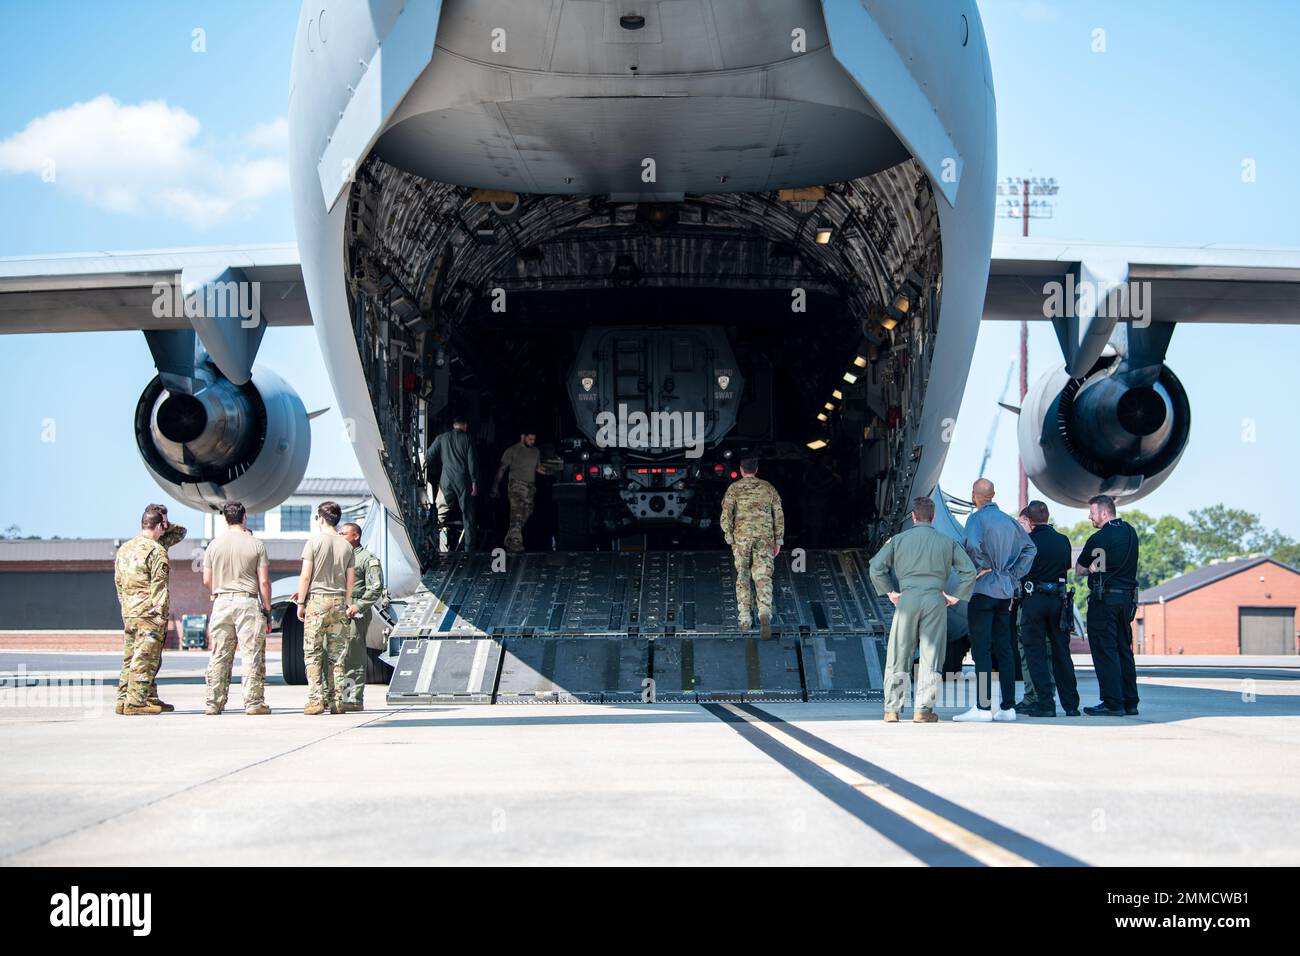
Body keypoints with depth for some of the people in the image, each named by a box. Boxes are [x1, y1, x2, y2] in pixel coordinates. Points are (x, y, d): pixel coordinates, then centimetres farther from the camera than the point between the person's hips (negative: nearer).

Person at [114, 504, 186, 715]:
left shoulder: (124, 549, 14)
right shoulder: (157, 551, -11)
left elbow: (118, 581, 19)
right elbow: (159, 587, -14)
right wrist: (161, 616, -15)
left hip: (128, 614, 8)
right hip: (149, 613, -8)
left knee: (130, 658, 13)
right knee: (145, 660, -5)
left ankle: (123, 700, 15)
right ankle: (136, 702, -6)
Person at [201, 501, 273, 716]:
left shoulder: (214, 545, 5)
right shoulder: (256, 545, -2)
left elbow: (207, 581, 7)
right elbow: (264, 581, -4)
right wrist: (267, 609, 3)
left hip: (222, 602, 3)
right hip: (248, 602, -3)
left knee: (219, 656, 7)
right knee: (252, 654, 0)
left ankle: (214, 703, 7)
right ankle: (253, 702, -2)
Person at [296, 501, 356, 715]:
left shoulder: (314, 541, -5)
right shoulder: (346, 546, 7)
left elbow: (305, 576, -8)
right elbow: (350, 580, 8)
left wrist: (301, 603, -1)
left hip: (316, 600, -4)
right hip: (338, 601, 4)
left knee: (313, 653, -1)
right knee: (337, 653, 6)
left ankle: (316, 699, -8)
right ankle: (336, 701, 4)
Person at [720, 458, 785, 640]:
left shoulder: (734, 488, 4)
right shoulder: (768, 488, 11)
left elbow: (726, 515, -5)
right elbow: (779, 515, 9)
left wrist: (729, 539, 2)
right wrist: (778, 541, 14)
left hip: (742, 537, -1)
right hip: (765, 537, 1)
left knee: (742, 577, 12)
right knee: (763, 577, -5)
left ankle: (745, 619, 10)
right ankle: (765, 613, -28)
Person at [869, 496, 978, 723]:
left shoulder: (899, 539, 7)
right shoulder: (947, 542, 8)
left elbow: (876, 567, 2)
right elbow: (969, 570, 4)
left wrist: (889, 592, 11)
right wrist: (956, 596, 11)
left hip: (907, 599, 0)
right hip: (935, 599, 0)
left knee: (898, 656, 4)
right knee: (931, 656, 3)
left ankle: (891, 709, 4)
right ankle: (923, 709, 0)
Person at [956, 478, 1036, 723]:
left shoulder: (976, 518, -9)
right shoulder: (1008, 520, 12)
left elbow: (973, 544, -28)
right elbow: (1029, 547, 17)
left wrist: (982, 568, -13)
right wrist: (1013, 574, 12)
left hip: (983, 590, -7)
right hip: (1005, 590, 7)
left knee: (981, 649, -7)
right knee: (1004, 648, 9)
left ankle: (983, 707, -10)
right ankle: (1007, 706, 9)